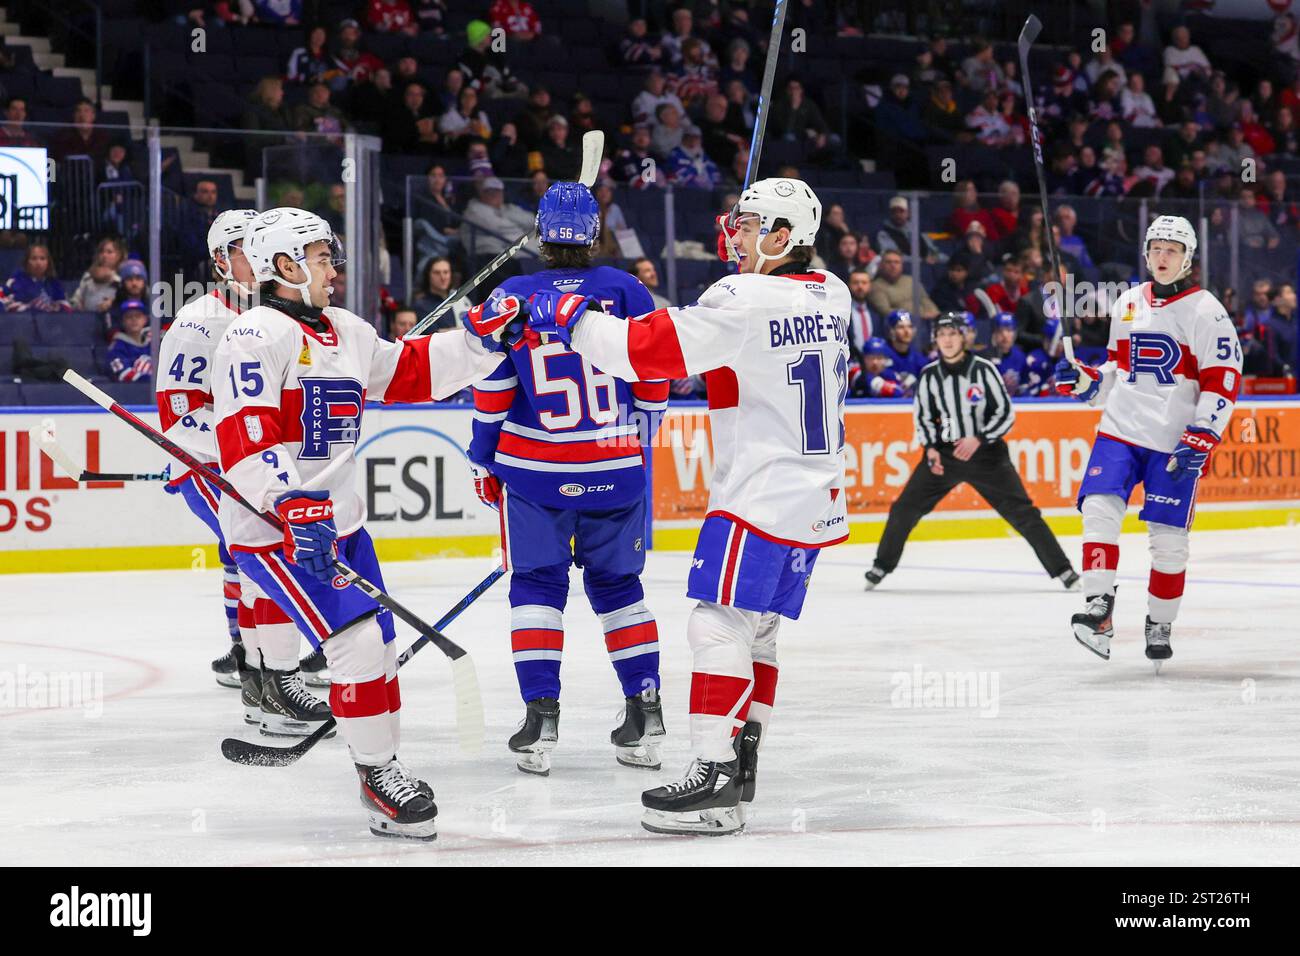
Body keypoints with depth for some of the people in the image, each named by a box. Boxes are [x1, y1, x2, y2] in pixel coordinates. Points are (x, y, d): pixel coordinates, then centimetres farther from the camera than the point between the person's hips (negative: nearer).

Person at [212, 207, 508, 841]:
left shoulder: (346, 333, 14)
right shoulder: (256, 337, -15)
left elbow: (410, 372, 23)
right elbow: (246, 438, -24)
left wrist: (479, 343, 11)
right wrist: (294, 507, -33)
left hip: (337, 521, 9)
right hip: (271, 529, -9)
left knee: (379, 646, 11)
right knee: (357, 639, -16)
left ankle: (385, 774, 23)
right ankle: (378, 774, -5)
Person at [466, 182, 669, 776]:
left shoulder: (510, 299, -5)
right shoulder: (626, 291, -3)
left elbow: (491, 394, -3)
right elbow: (653, 384, 3)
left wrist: (482, 463, 9)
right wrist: (637, 441, 19)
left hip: (535, 471, -1)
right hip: (616, 470, 1)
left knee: (536, 586, 9)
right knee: (617, 586, 15)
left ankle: (540, 718, -2)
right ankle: (645, 714, 12)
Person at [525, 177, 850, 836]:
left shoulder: (745, 303, -17)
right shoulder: (830, 296, 9)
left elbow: (646, 348, -20)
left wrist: (571, 318, -9)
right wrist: (741, 250, 21)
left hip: (761, 497, -9)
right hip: (816, 500, 9)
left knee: (720, 624, -10)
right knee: (757, 628, 17)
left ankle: (715, 782, -15)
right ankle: (741, 761, 22)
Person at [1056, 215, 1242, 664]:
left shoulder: (1205, 311, -5)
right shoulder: (1128, 303, 12)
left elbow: (1223, 383, -9)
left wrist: (1199, 442, -17)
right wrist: (1084, 380, 3)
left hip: (1175, 442, -4)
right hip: (1121, 428, 4)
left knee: (1168, 537, -2)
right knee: (1099, 509, -16)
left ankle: (1160, 625, 15)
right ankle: (1099, 611, -19)